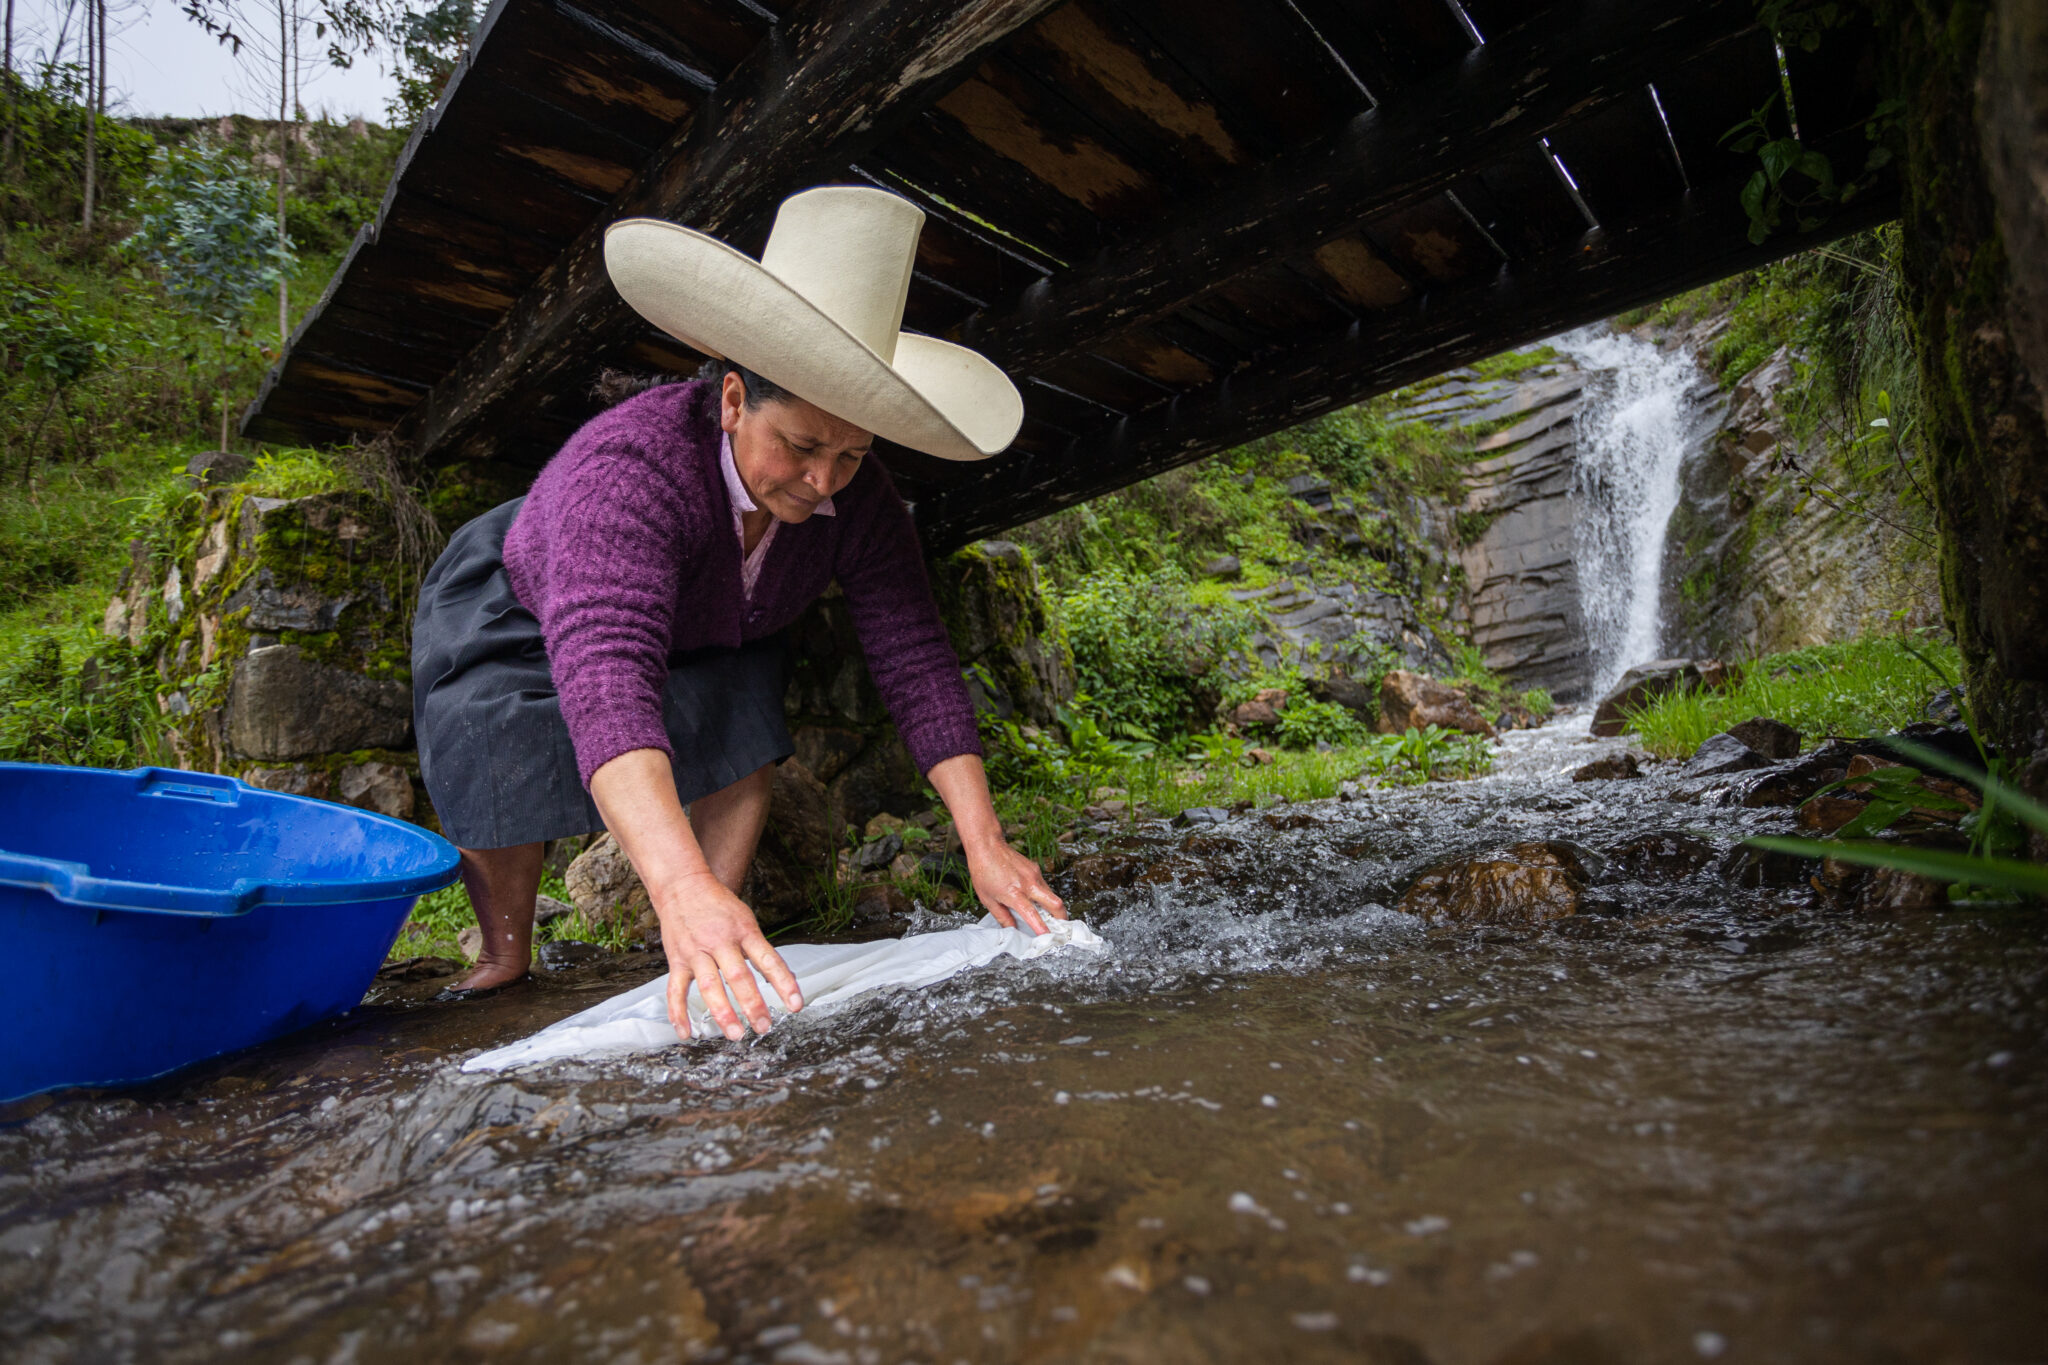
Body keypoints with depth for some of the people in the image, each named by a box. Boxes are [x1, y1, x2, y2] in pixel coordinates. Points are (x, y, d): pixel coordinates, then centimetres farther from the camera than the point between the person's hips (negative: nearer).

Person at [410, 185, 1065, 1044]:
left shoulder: (858, 500, -27)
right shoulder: (628, 467, -43)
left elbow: (916, 662, -28)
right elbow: (607, 675, -55)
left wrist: (984, 844, -36)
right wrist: (683, 887, -68)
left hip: (705, 636, 4)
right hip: (518, 617, -3)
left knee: (747, 741, -18)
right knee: (504, 766, -21)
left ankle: (704, 962, -5)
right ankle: (505, 960, 7)